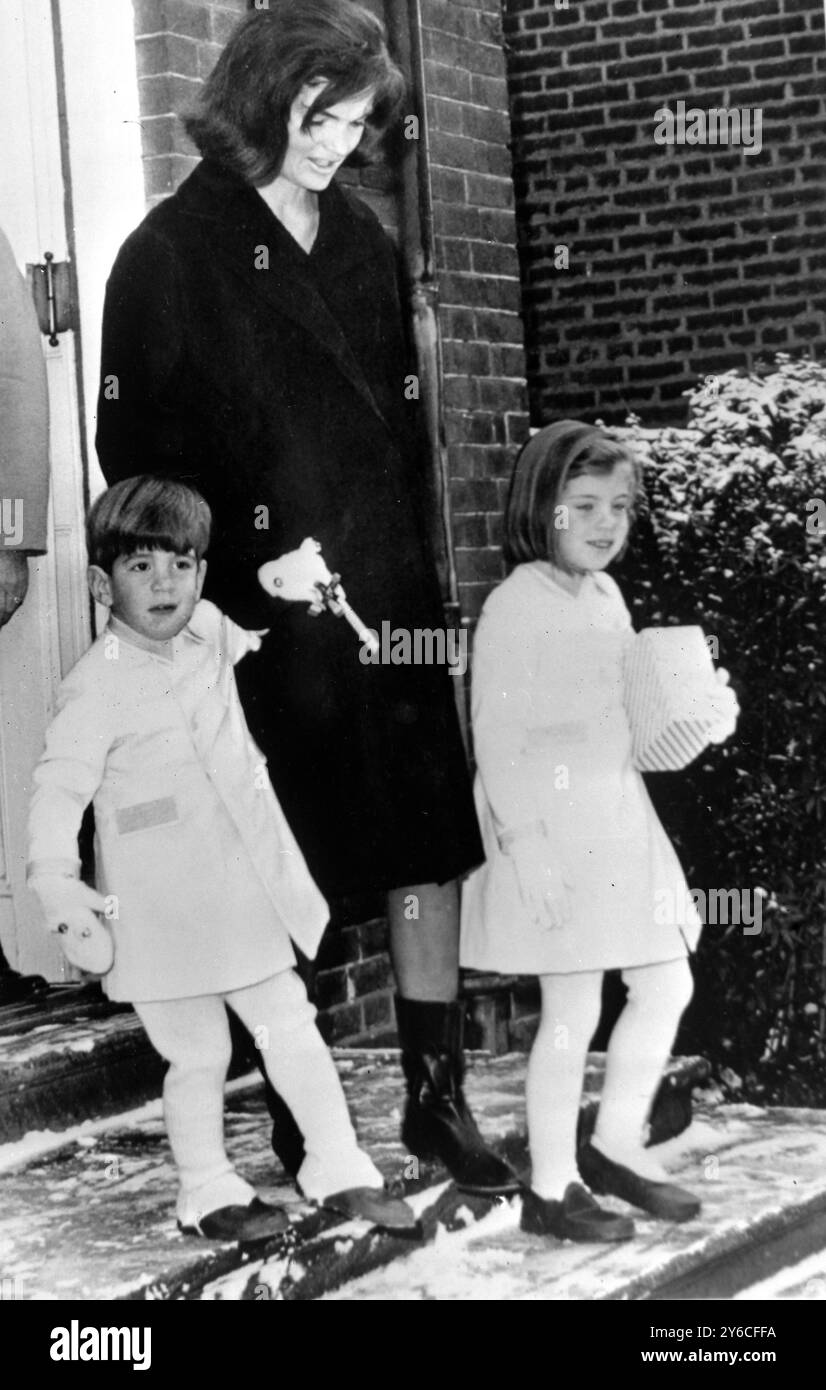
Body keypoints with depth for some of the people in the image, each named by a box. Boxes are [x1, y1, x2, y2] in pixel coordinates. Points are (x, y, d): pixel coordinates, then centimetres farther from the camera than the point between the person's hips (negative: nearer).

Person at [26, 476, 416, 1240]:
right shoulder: (97, 685, -16)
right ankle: (208, 1193, 23)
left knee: (293, 1030, 12)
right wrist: (57, 884, -29)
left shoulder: (208, 632, 3)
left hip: (248, 890, 6)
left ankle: (339, 1169, 23)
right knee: (200, 1055, 6)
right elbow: (59, 790, -18)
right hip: (163, 911, -6)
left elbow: (250, 637, 30)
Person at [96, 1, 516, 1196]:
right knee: (284, 877, 4)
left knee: (429, 849, 5)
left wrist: (415, 563, 8)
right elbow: (135, 451, -8)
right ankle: (297, 1110, 16)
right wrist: (246, 572, -13)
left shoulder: (360, 238, 11)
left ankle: (437, 1095, 15)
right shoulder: (174, 251, -6)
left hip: (388, 599, 5)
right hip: (263, 622, -5)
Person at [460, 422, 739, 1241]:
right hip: (551, 829, -8)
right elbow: (497, 735, -15)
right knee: (573, 1012, -1)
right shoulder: (516, 606, -13)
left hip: (621, 821, 8)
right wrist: (525, 846, -20)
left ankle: (616, 1147, 28)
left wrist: (699, 718, 3)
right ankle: (550, 1189, 12)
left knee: (666, 986, 12)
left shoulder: (607, 597, 11)